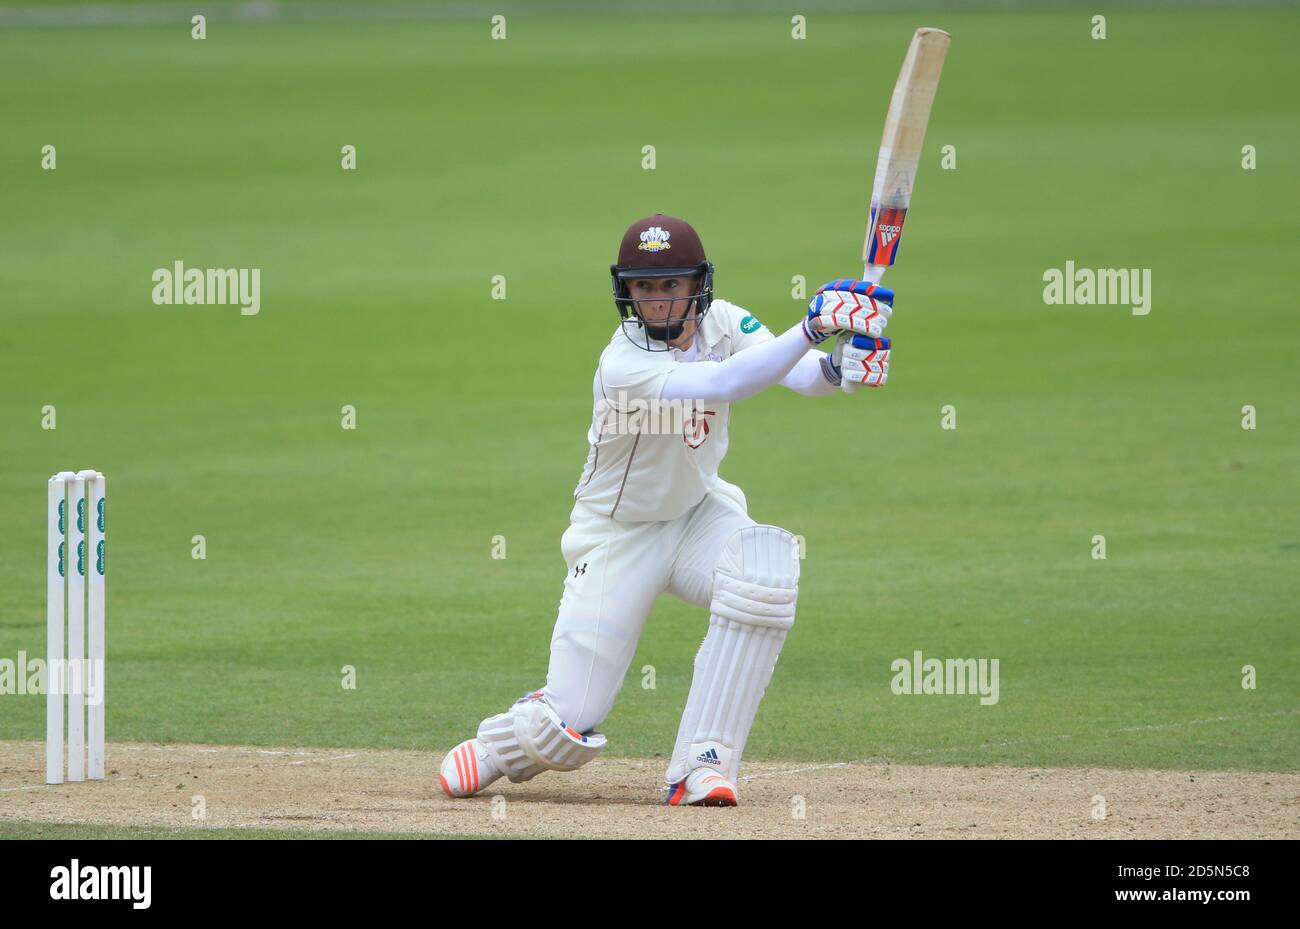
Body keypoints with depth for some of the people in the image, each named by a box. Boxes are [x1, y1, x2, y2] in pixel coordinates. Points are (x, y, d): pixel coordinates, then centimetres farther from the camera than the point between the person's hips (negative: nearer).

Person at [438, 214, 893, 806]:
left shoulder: (720, 323, -9)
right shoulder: (624, 365, -28)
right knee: (567, 731, -11)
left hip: (699, 513, 4)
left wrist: (834, 368, -45)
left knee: (768, 565, -33)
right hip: (618, 534, -4)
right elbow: (719, 385, -43)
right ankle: (499, 744, 31)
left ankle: (702, 763, -23)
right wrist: (812, 327, -51)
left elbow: (796, 375, -21)